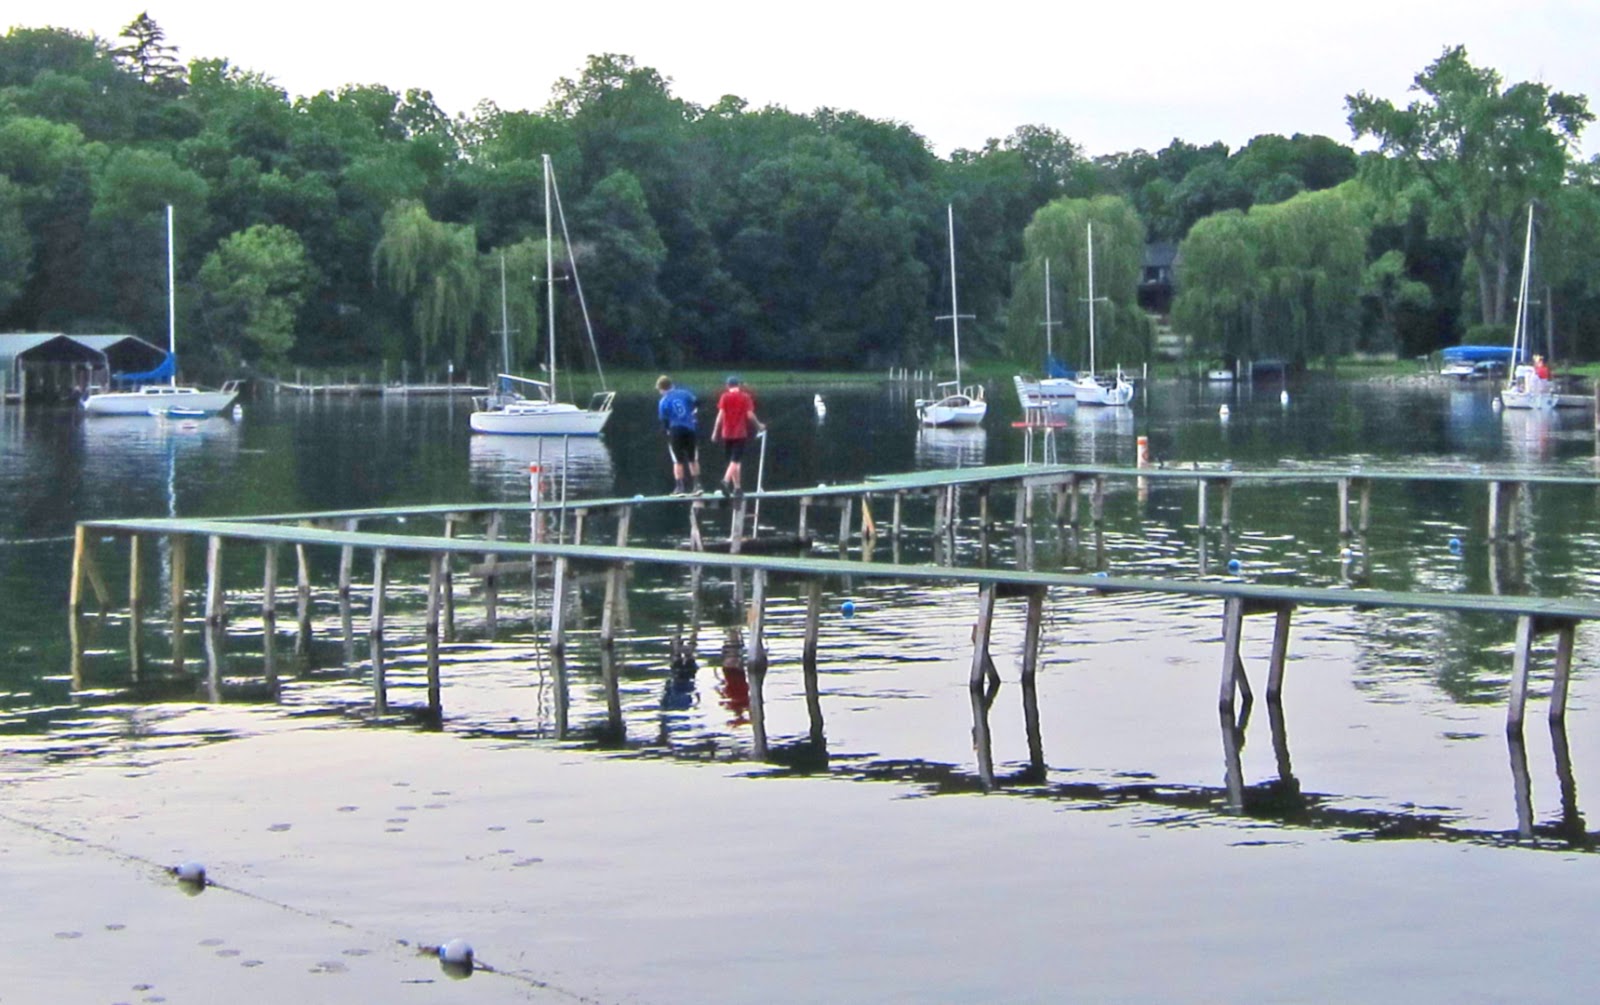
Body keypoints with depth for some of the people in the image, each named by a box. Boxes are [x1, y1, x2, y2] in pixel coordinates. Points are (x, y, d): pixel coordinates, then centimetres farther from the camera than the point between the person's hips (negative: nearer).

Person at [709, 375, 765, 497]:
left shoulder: (724, 397, 2)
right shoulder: (745, 397, 1)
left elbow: (720, 415, -5)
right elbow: (750, 415, -4)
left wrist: (715, 432, -2)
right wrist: (759, 425, 12)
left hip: (727, 433, 2)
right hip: (740, 433, -2)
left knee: (734, 461, 14)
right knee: (735, 460, -7)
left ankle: (737, 487, 17)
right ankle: (726, 481, -31)